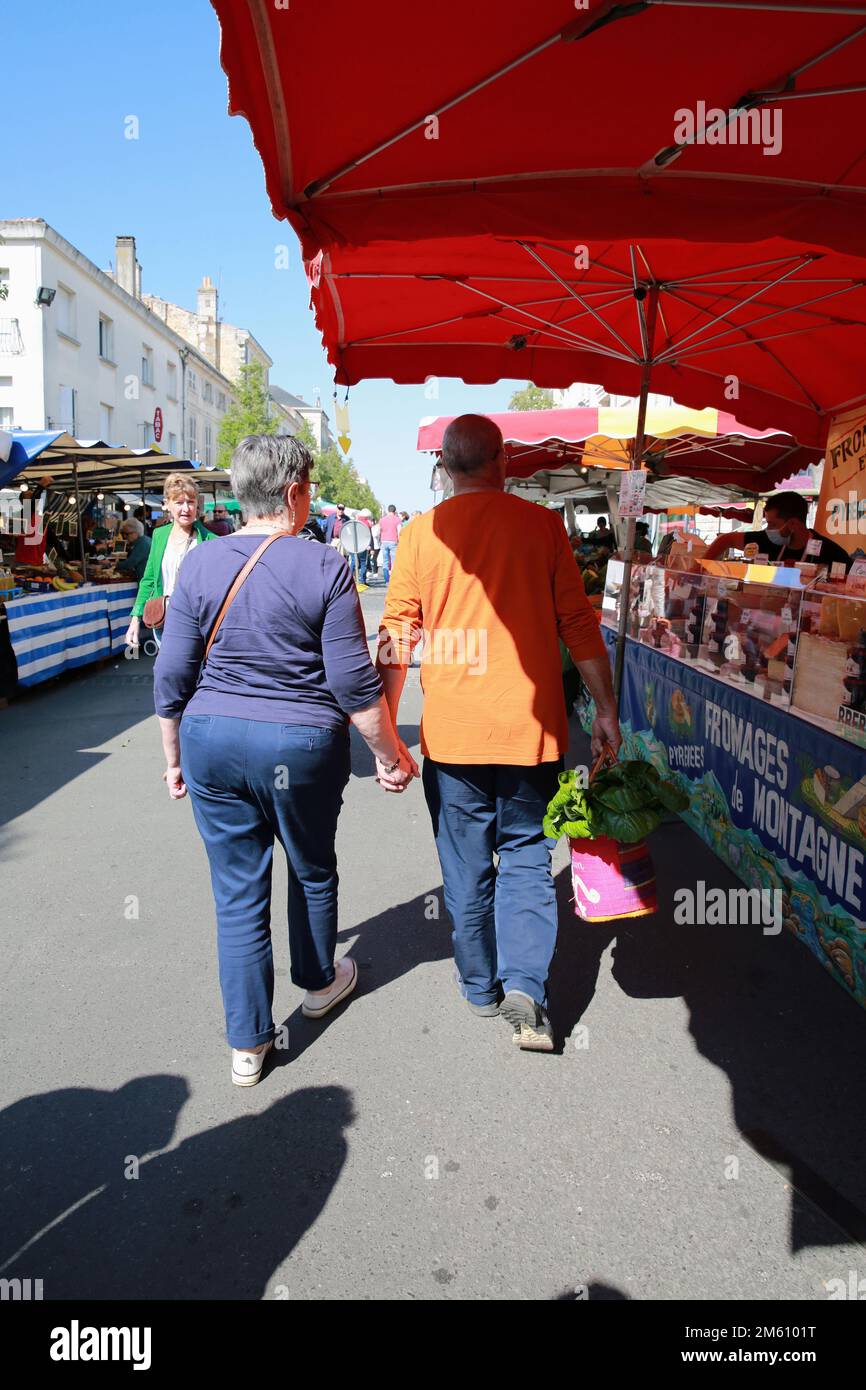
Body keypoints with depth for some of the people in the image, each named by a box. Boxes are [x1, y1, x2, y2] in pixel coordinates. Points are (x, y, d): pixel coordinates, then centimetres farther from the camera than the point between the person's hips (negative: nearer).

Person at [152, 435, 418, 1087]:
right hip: (302, 744, -2)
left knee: (237, 889, 11)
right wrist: (391, 753, -1)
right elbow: (353, 680, -12)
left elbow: (172, 676, 1)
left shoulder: (200, 563, -1)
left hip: (211, 741, 3)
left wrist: (174, 756, 13)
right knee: (313, 869, 22)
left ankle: (248, 1044, 20)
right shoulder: (324, 566, -11)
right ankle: (320, 982, 45)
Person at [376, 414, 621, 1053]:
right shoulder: (541, 524, -1)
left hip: (451, 733, 1)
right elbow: (579, 624, -1)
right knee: (526, 857, 13)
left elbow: (396, 639, 1)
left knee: (466, 865, 14)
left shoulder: (421, 532, 0)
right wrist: (606, 710, 7)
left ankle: (481, 986, 27)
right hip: (530, 726, 0)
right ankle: (524, 984, 1)